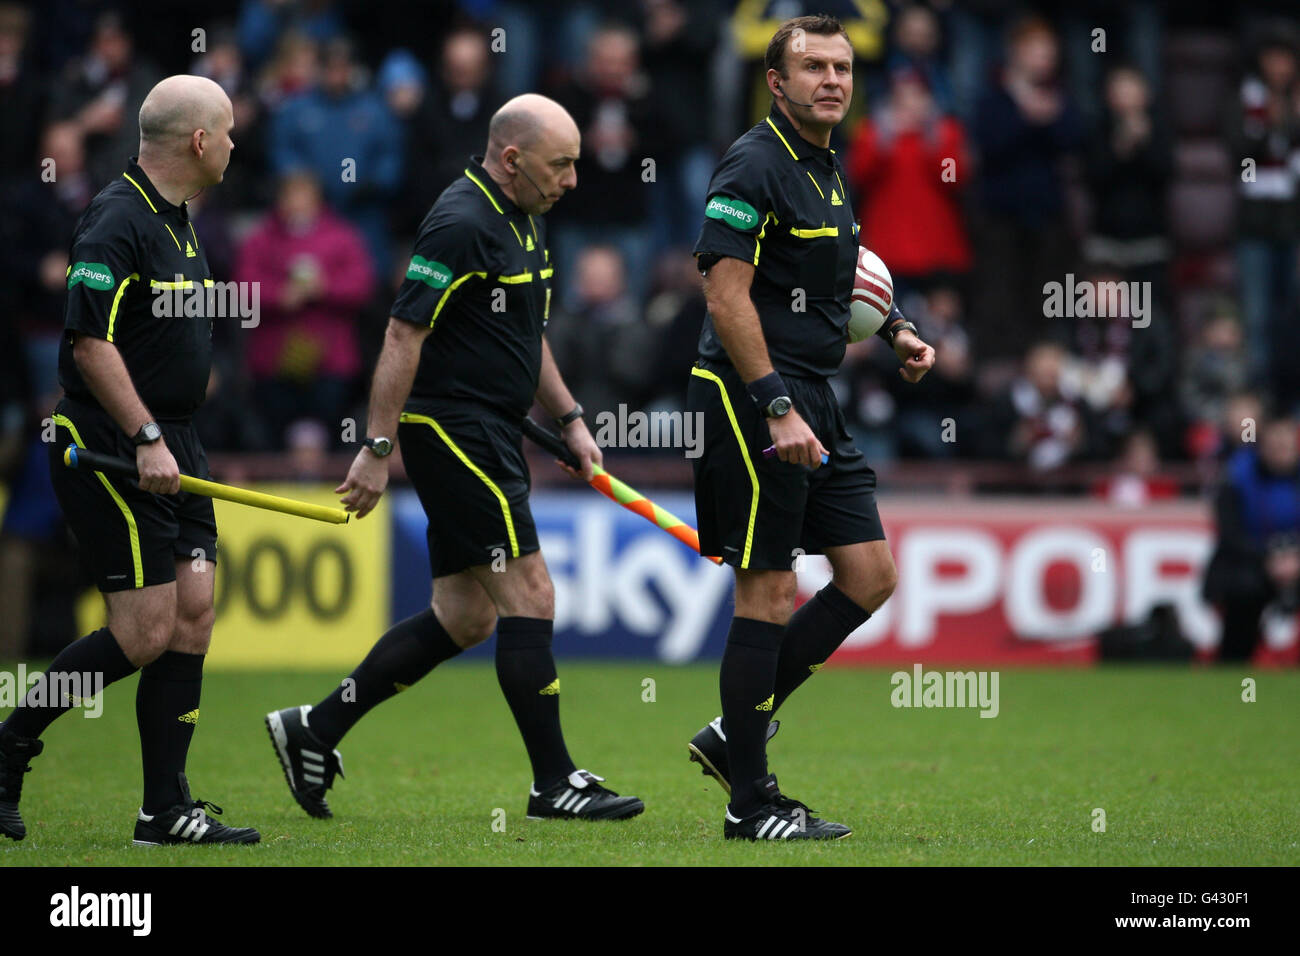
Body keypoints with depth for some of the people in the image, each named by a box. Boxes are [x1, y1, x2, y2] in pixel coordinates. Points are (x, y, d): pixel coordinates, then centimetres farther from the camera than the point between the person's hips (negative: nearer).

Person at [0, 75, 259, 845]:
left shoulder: (180, 224, 15)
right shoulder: (117, 222, -16)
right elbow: (92, 344, -21)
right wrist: (146, 440, -24)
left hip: (172, 450, 9)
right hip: (110, 453, -9)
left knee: (193, 614, 2)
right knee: (146, 629, -11)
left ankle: (166, 810, 5)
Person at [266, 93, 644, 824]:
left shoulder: (526, 221, 14)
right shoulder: (461, 224, -17)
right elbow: (403, 336, -19)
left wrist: (570, 419, 18)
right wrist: (377, 449, -21)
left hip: (491, 437, 10)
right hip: (451, 429, -10)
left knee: (465, 616, 10)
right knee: (529, 597, -9)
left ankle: (316, 729, 17)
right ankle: (555, 783, -3)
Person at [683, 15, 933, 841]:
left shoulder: (827, 170, 16)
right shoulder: (755, 166, -13)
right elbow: (727, 295, -19)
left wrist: (893, 334, 14)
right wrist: (777, 408, -24)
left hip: (810, 400, 9)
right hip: (751, 399, -9)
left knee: (872, 574, 7)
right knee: (768, 593, -6)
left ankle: (736, 733, 15)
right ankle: (751, 800, 1)